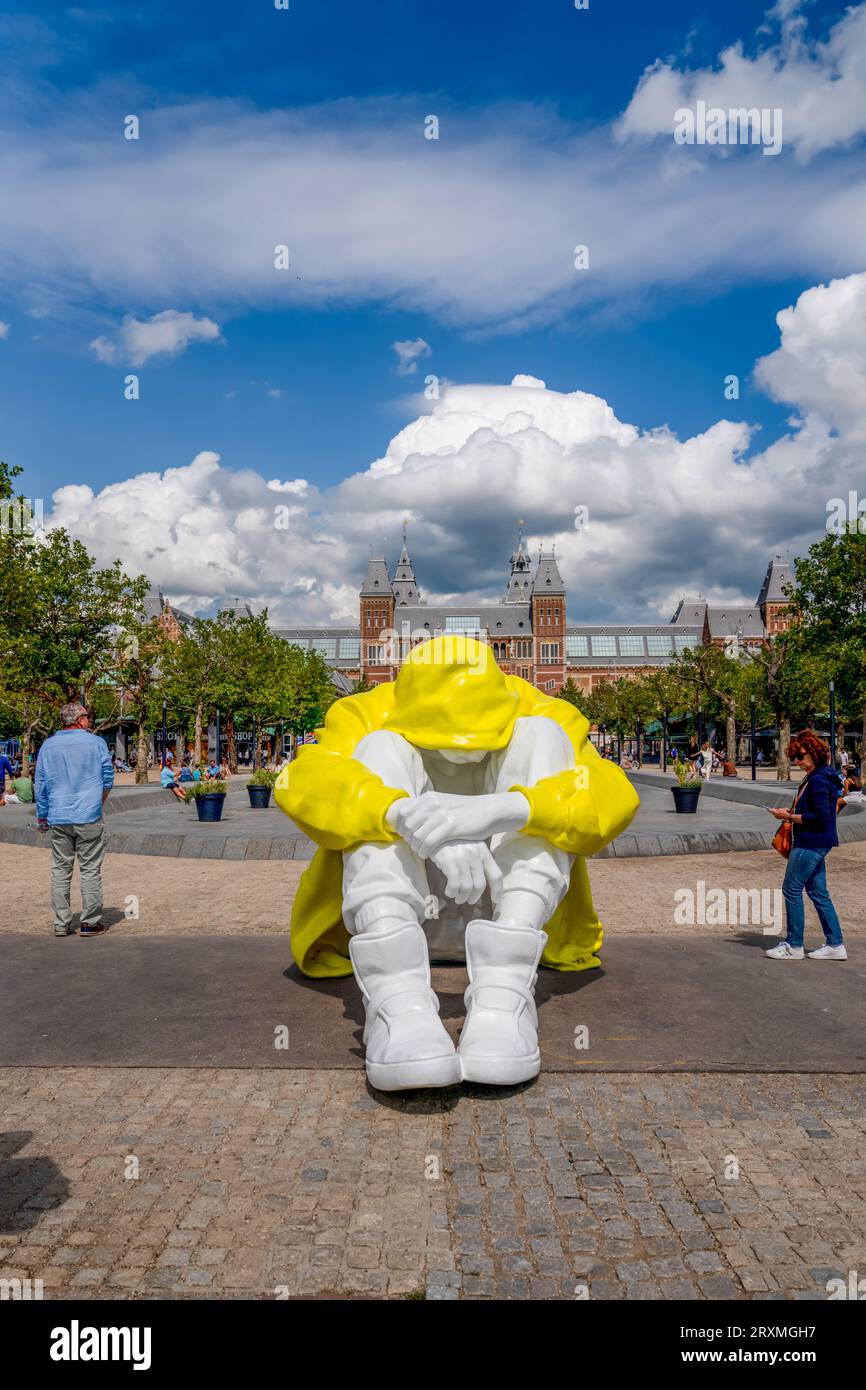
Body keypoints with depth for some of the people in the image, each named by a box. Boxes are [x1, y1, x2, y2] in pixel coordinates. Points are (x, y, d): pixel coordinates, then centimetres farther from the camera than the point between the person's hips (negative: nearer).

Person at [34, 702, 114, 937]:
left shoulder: (48, 745, 7)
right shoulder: (96, 742, -1)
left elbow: (40, 785, 9)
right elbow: (108, 778, 3)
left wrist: (41, 817, 17)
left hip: (58, 819, 3)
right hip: (89, 817, -3)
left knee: (60, 870, 8)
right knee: (90, 870, 2)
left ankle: (61, 924, 10)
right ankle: (90, 923, 5)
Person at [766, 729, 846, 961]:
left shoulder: (818, 780, -19)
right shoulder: (822, 776, 13)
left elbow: (821, 818, -23)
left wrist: (790, 817, -16)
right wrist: (792, 812, 10)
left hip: (811, 844, -10)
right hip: (816, 843, 10)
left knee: (791, 889, -2)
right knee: (818, 892, 14)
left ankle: (794, 946, 6)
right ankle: (835, 944, 18)